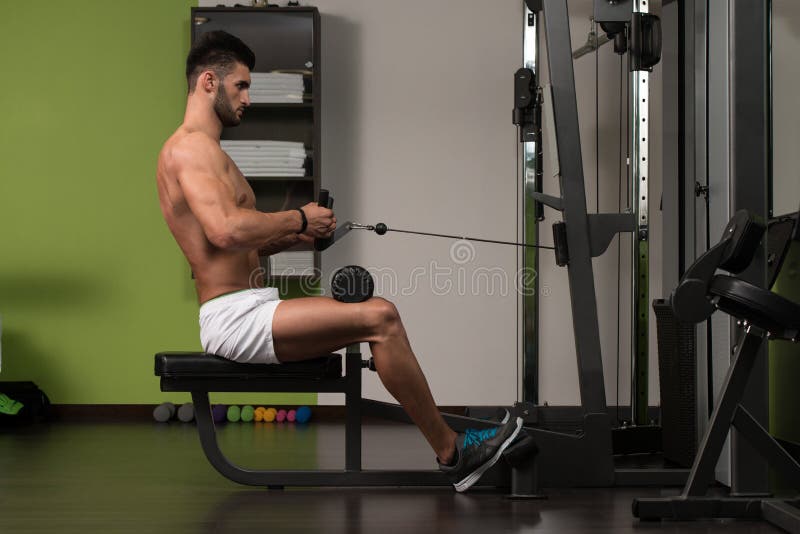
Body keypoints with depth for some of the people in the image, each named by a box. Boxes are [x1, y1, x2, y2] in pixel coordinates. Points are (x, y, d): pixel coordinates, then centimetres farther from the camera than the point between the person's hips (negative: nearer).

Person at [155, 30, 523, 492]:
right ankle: (451, 451, -9)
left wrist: (295, 235, 8)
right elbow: (225, 230, -28)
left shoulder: (203, 150, 22)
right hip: (232, 317, -11)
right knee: (379, 318, -20)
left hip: (250, 306, 11)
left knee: (380, 317, 10)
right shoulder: (191, 146, -12)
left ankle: (450, 444, 7)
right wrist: (299, 219, -13)